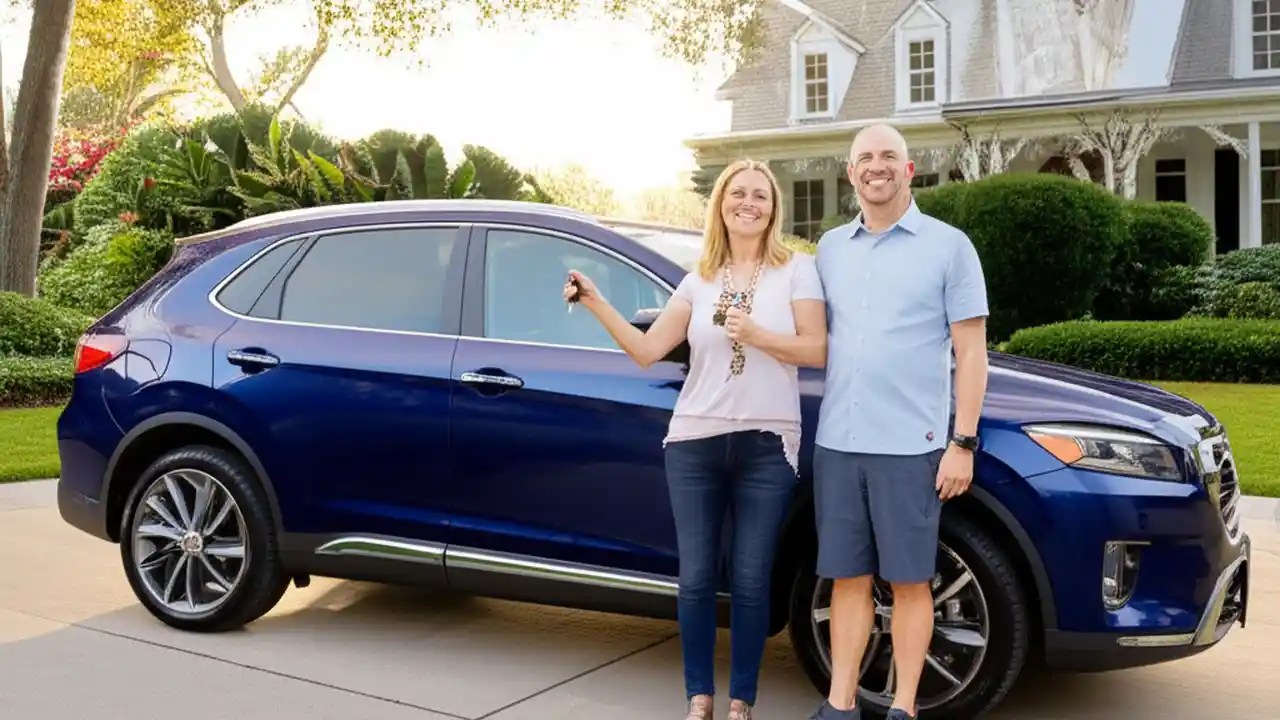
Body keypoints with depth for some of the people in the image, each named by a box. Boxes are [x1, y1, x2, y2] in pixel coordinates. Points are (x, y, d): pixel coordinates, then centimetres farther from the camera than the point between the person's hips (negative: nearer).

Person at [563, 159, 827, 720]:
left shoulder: (796, 269, 3)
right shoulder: (699, 280, 10)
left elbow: (818, 351, -3)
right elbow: (646, 350, 1)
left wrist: (755, 335, -15)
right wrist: (595, 302, -8)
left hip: (767, 446, -2)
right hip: (694, 443, 2)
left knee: (749, 579, 4)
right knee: (696, 577, 5)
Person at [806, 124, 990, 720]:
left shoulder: (948, 245, 0)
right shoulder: (830, 247, 13)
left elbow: (971, 352, -2)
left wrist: (962, 442, -8)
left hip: (910, 445, -4)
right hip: (836, 443, 4)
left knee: (908, 581, 4)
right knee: (847, 578, 9)